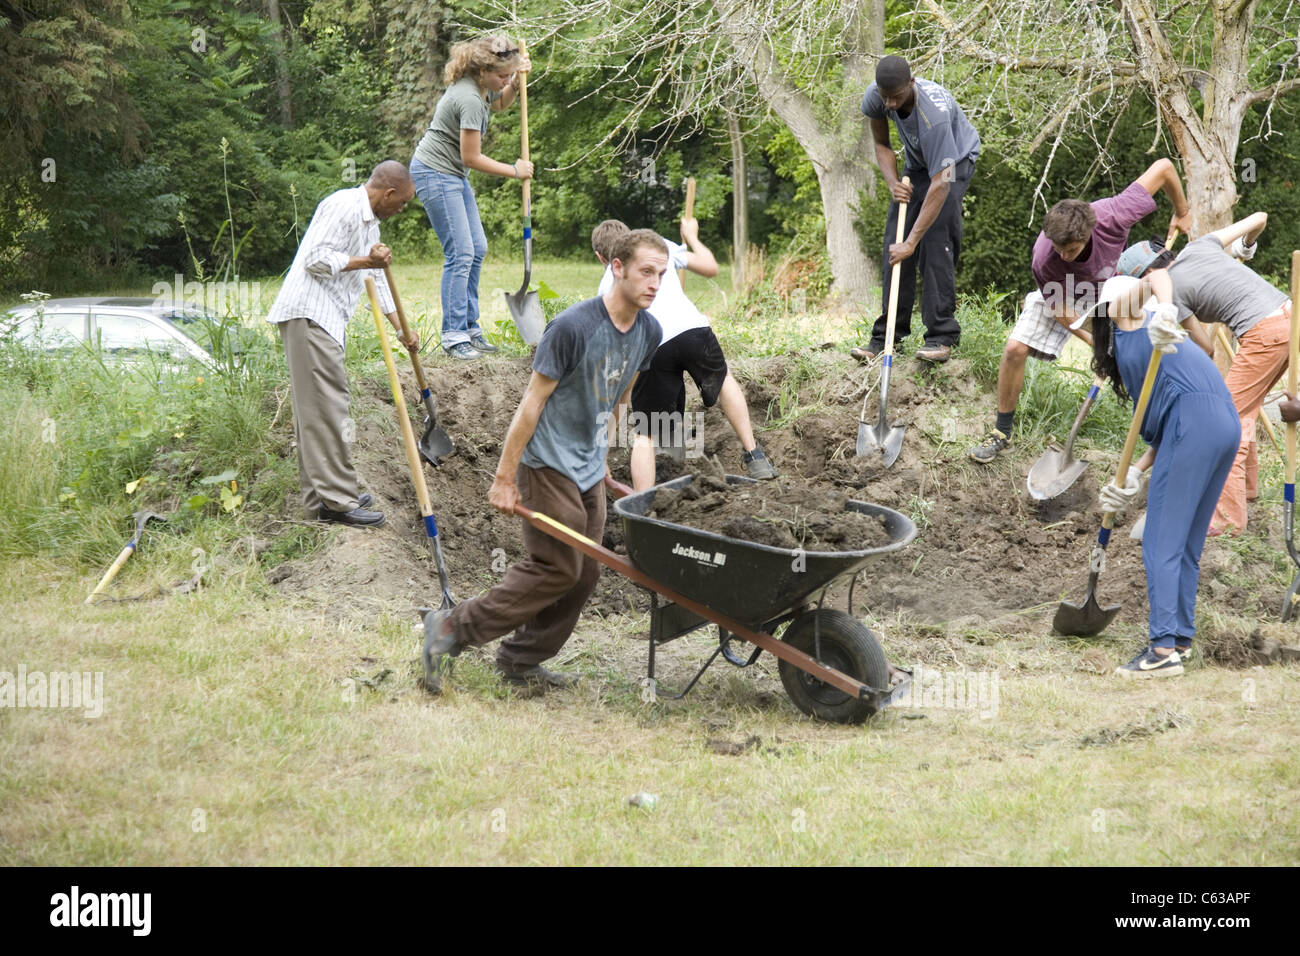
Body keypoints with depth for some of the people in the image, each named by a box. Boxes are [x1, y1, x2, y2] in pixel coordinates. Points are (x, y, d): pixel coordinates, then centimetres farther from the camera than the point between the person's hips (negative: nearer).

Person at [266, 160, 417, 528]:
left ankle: (320, 496, 14)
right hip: (308, 315, -11)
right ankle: (337, 500, -13)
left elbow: (377, 280, 31)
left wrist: (402, 328, 30)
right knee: (326, 406, -11)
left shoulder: (369, 221, 23)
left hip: (325, 319, 11)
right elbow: (317, 259, -19)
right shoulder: (344, 206, -11)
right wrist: (366, 261, -14)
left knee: (314, 409, 11)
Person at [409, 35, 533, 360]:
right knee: (460, 252, -12)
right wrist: (514, 171, -11)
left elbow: (501, 102, 26)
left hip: (453, 175, 10)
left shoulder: (482, 86, 0)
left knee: (477, 248, 10)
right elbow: (471, 157, -22)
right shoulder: (469, 99, -27)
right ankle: (454, 337, -9)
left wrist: (517, 80, 6)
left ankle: (469, 328, 16)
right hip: (435, 172, -10)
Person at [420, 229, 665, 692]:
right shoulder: (573, 327, -21)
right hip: (548, 464, -8)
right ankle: (453, 627, -1)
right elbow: (533, 400, -17)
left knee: (584, 573, 7)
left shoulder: (648, 331, 2)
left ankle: (521, 660, 18)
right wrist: (505, 477, -15)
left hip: (588, 470, 8)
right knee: (557, 568, -10)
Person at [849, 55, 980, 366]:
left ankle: (942, 336, -19)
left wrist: (912, 241, -43)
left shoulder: (934, 112, -41)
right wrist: (892, 182, -20)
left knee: (936, 242, -21)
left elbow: (941, 181, -42)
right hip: (917, 163, 6)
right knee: (894, 248, -5)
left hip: (956, 161, -6)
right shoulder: (875, 97, -21)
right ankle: (886, 337, -2)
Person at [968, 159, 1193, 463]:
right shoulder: (1045, 261, -41)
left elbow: (1163, 167, -32)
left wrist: (1182, 212, -15)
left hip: (1111, 286, 2)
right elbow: (1062, 311, -23)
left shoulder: (1112, 218, -42)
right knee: (1015, 349, -17)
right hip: (1060, 292, -2)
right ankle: (1002, 433, -1)